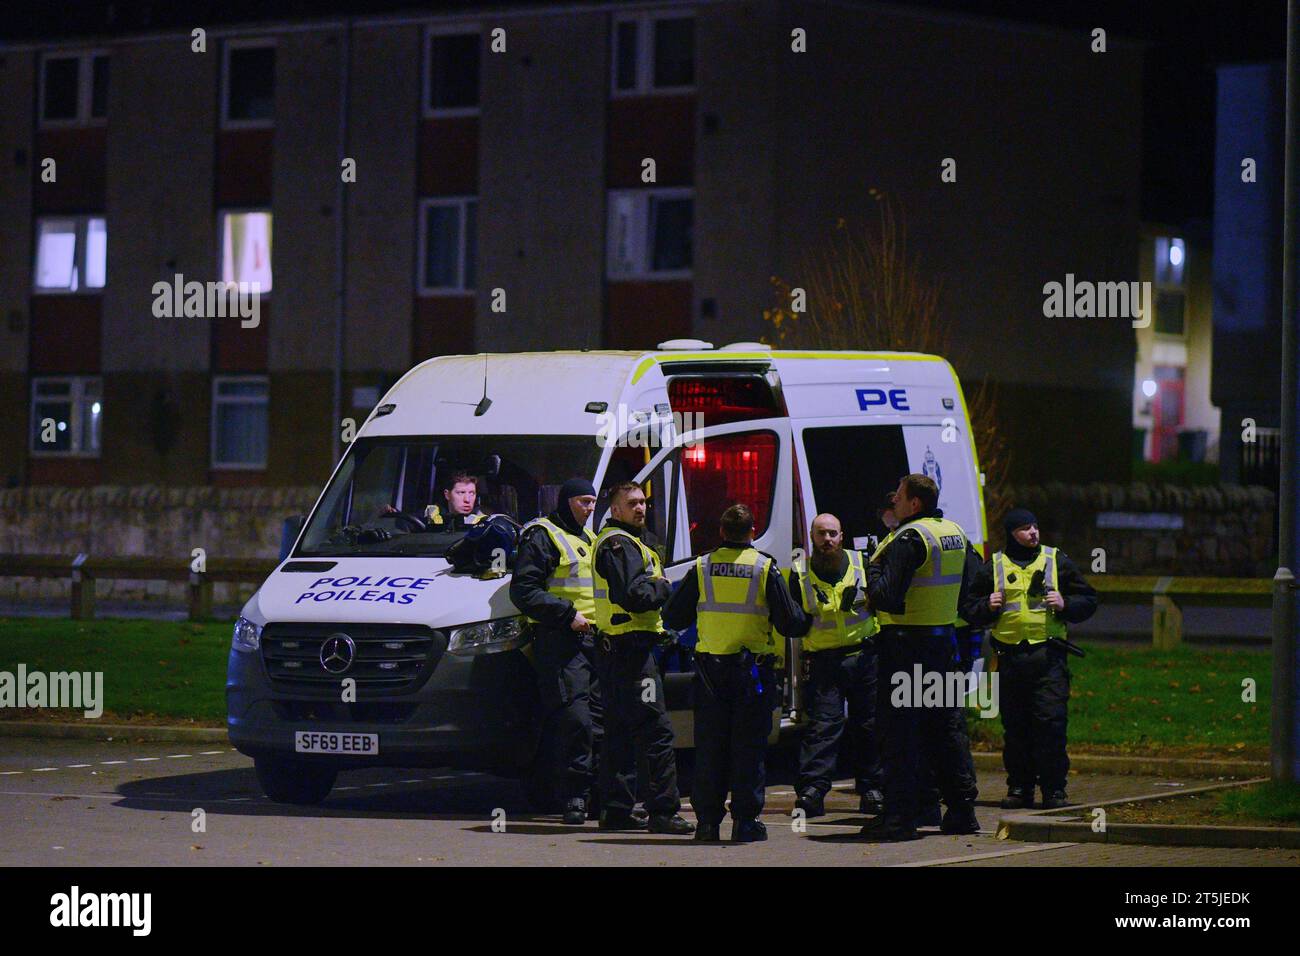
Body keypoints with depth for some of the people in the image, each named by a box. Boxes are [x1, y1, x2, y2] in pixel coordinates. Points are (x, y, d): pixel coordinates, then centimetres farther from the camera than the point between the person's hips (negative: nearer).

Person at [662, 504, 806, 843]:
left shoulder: (702, 567, 1)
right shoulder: (765, 568, -5)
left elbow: (673, 617, 7)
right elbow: (790, 623, -5)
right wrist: (806, 620, 17)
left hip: (710, 669, 2)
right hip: (753, 670, -2)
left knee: (710, 745, 7)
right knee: (749, 746, 3)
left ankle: (707, 820, 7)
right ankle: (745, 821, 1)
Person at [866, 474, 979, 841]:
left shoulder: (909, 539, -17)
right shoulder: (955, 533, 11)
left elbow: (886, 598, -23)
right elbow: (963, 590, 22)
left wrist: (873, 568, -7)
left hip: (906, 642, -8)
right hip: (942, 638, 8)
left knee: (900, 731, -4)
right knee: (945, 725, 15)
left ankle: (900, 817, -5)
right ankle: (962, 809, 18)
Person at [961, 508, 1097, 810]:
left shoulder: (1057, 562, 10)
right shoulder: (993, 568, 11)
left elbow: (1088, 601, 13)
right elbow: (969, 610, 14)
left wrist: (1065, 604, -6)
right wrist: (988, 607, -6)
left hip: (1048, 656, -1)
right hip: (1010, 657, 2)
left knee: (1051, 721, -8)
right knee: (1014, 726, 4)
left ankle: (1054, 788, -3)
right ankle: (1019, 787, 13)